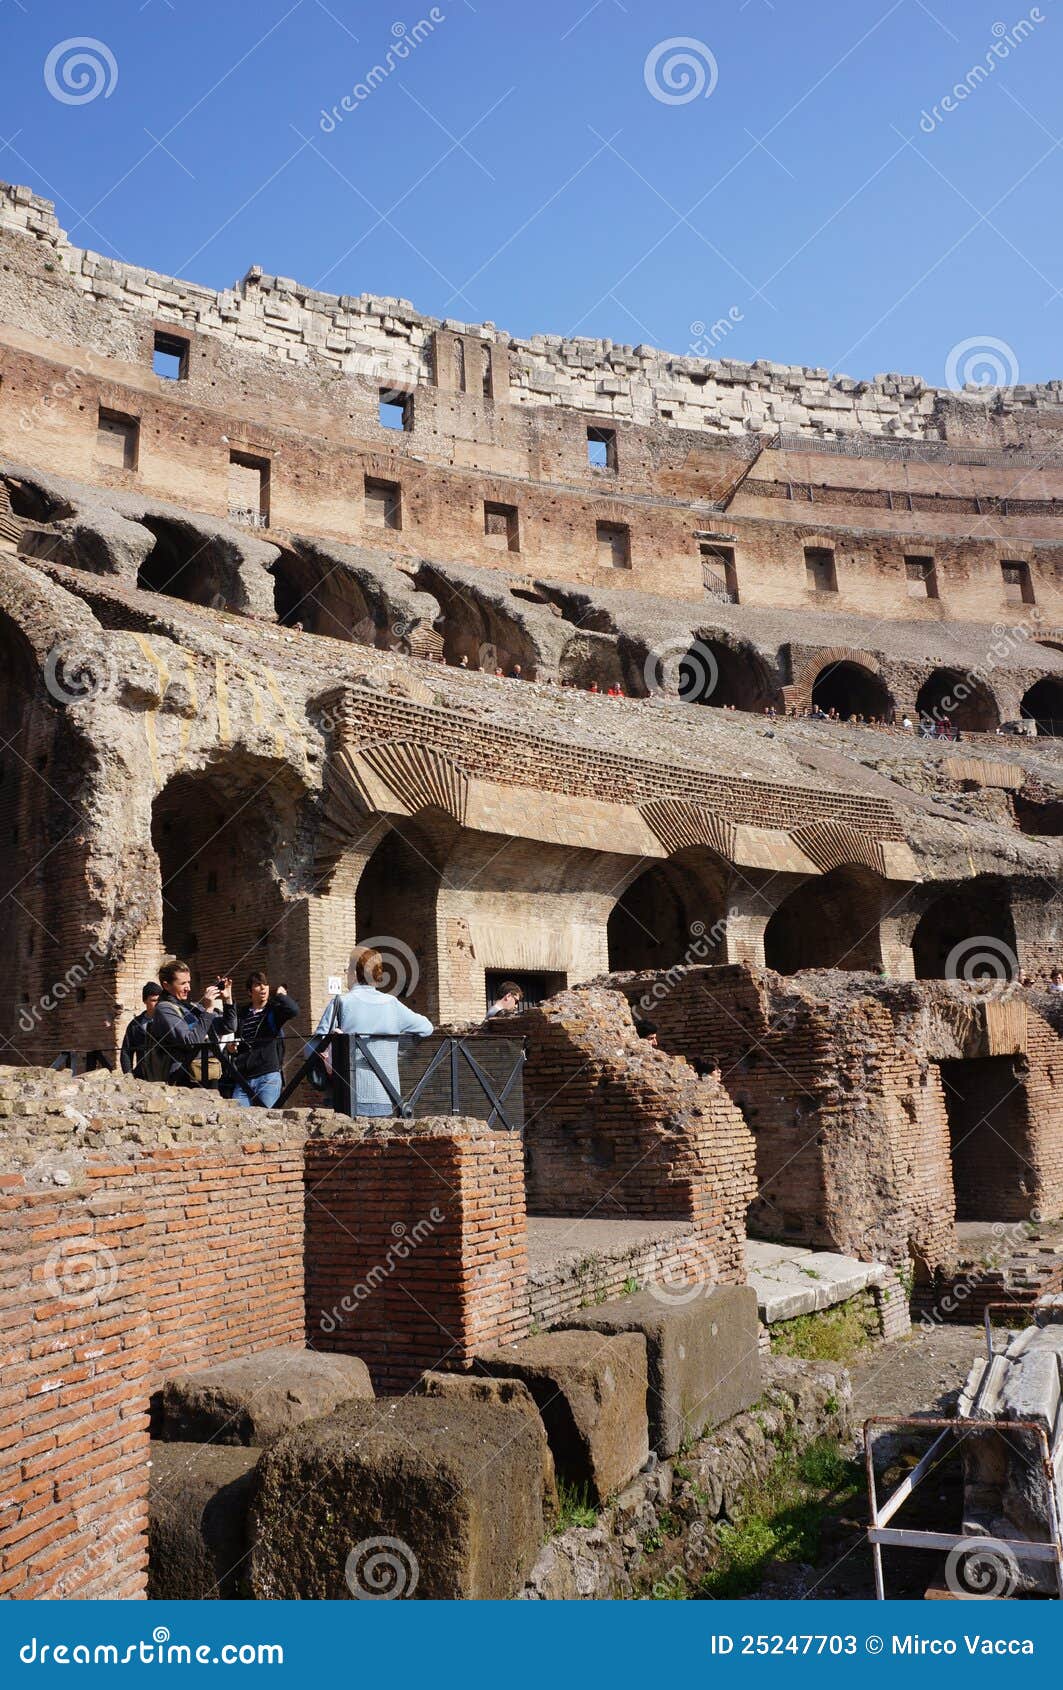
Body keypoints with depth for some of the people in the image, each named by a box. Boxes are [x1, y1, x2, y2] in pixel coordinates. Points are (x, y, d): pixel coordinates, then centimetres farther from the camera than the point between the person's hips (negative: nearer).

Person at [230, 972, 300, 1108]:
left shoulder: (274, 1010, 7)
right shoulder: (241, 1014, 17)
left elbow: (293, 1010, -14)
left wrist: (280, 995, 1)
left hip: (269, 1077, -3)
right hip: (243, 1078, 4)